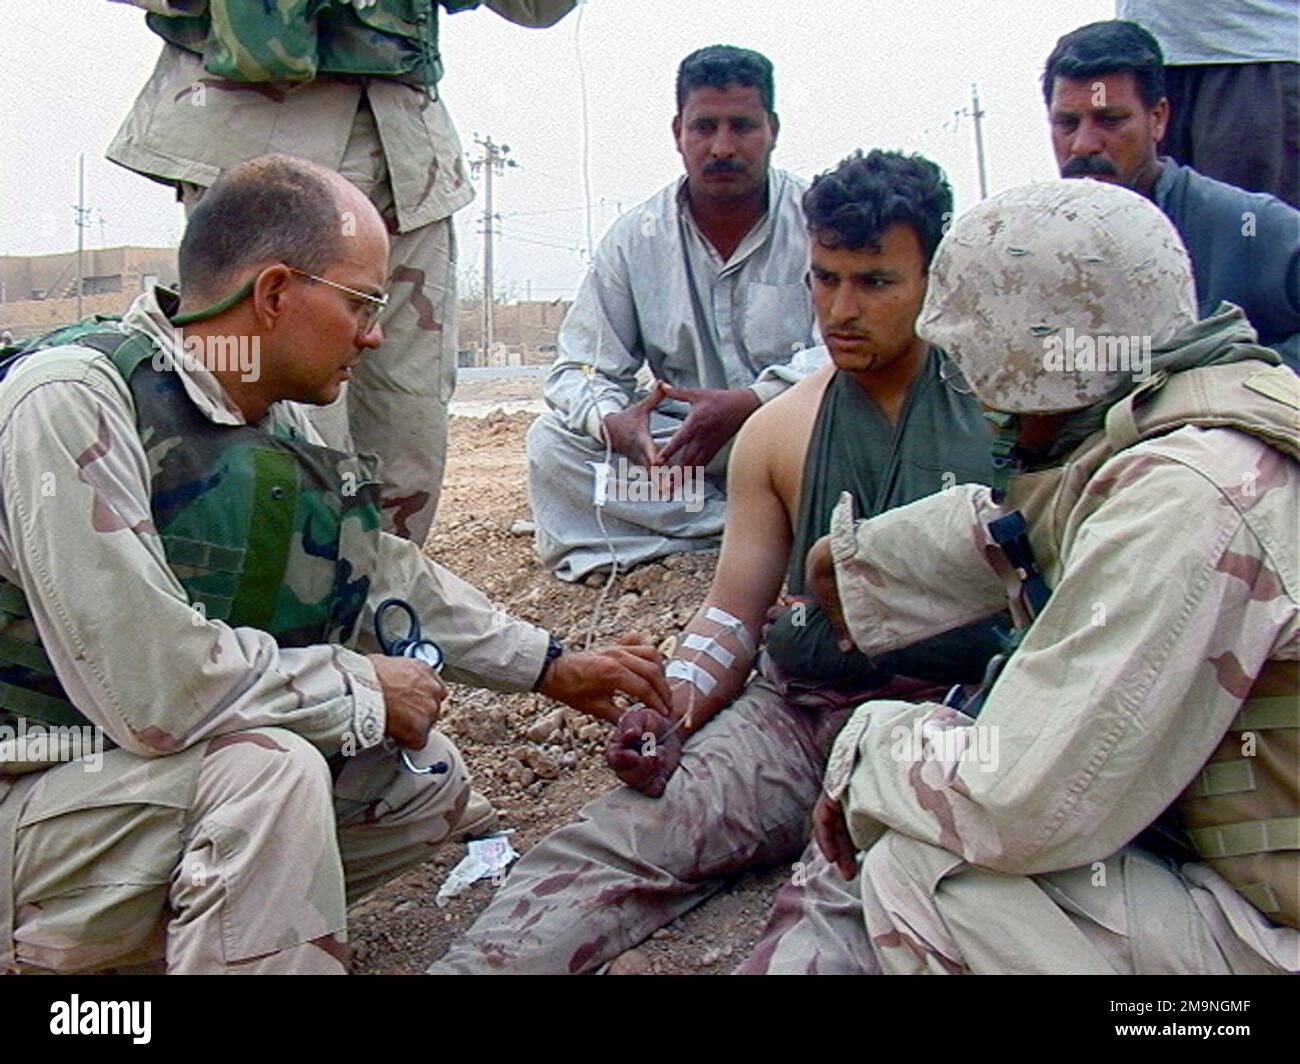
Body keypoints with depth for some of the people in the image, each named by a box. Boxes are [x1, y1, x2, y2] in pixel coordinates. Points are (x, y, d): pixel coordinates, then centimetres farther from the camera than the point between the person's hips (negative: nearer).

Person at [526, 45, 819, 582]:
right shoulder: (635, 237, 3)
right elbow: (580, 369, 1)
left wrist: (748, 404, -31)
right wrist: (612, 421, -24)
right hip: (680, 445, 4)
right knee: (552, 440, -19)